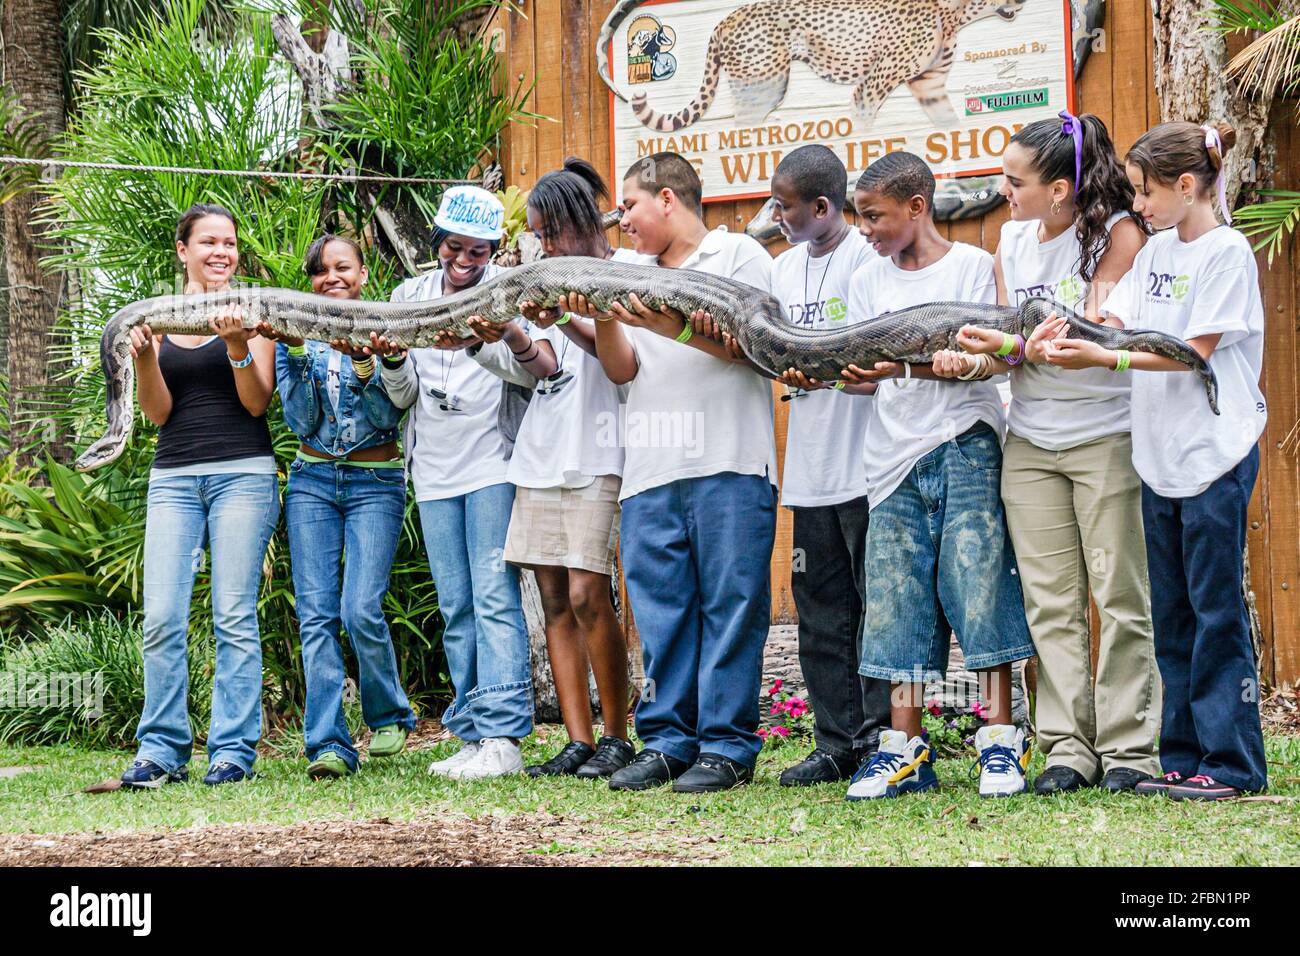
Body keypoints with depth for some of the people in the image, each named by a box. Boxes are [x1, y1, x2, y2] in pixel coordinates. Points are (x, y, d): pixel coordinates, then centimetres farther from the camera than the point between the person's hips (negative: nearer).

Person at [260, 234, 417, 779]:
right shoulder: (294, 336, 8)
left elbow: (390, 417, -6)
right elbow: (300, 421, -2)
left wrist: (362, 362, -21)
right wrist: (299, 354, -14)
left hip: (376, 483, -2)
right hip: (312, 482, 3)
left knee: (361, 610, -14)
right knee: (315, 613, -7)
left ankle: (389, 716, 10)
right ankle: (329, 745, -8)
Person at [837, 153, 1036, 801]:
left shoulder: (970, 264, 2)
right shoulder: (867, 281, 15)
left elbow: (979, 362, -7)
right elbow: (866, 374, 10)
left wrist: (902, 366, -21)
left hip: (964, 446, -4)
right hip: (895, 454, 4)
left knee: (978, 583, -9)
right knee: (896, 596, 1)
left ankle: (1000, 738, -4)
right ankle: (904, 748, 4)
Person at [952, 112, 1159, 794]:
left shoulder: (1118, 232, -7)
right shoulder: (1011, 242, 11)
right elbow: (1008, 340, 7)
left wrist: (1013, 346, -29)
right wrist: (981, 355, -16)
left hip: (1106, 436, -6)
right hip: (1029, 441, 6)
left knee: (1120, 596, -2)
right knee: (1050, 603, 4)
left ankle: (1128, 747, 3)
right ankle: (1067, 746, 8)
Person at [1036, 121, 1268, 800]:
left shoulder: (1227, 252, -9)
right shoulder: (1156, 252, 14)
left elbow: (1195, 351, -15)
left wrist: (1104, 359, -21)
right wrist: (1063, 337, -12)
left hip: (1215, 455, -8)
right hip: (1159, 456, 8)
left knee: (1215, 610, -5)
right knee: (1172, 614, 9)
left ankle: (1231, 762, 0)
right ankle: (1184, 757, 14)